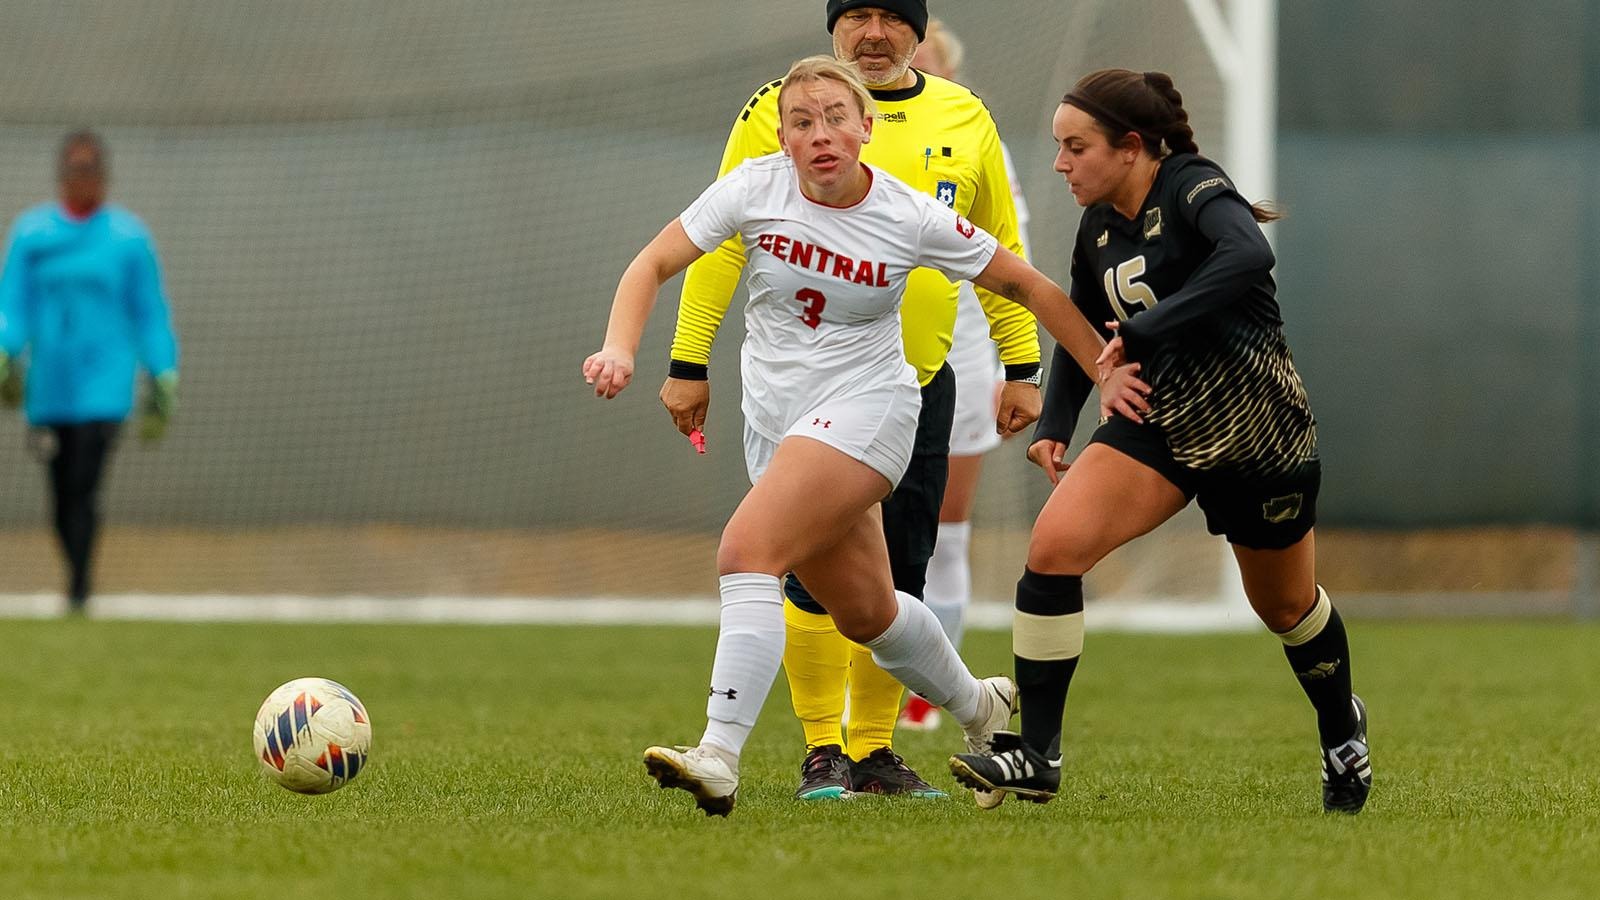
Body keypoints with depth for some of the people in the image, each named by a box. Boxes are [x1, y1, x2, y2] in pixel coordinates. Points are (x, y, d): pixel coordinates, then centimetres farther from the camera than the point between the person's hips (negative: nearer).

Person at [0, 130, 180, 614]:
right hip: (49, 387, 3)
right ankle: (78, 582, 24)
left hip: (104, 386, -2)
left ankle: (77, 592, -19)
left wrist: (162, 381, 4)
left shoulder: (129, 236, 2)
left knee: (84, 487, -16)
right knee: (62, 496, 7)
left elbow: (150, 313, 6)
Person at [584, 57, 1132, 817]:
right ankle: (978, 706, 44)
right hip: (775, 418, 5)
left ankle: (719, 756, -33)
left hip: (863, 406, -5)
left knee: (746, 550, -27)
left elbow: (1026, 286, 0)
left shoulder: (913, 219, -11)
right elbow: (654, 264, -6)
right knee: (865, 611, 16)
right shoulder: (755, 188, -7)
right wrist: (619, 349, -24)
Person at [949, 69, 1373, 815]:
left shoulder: (1191, 188, -17)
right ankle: (1035, 755, -16)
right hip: (1157, 419, 5)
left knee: (1285, 605, 14)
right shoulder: (1098, 228, 4)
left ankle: (1342, 732, 46)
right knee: (1054, 544, -19)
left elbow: (1249, 256, -38)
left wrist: (1138, 337, -37)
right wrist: (1054, 425, 5)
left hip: (1256, 425, -5)